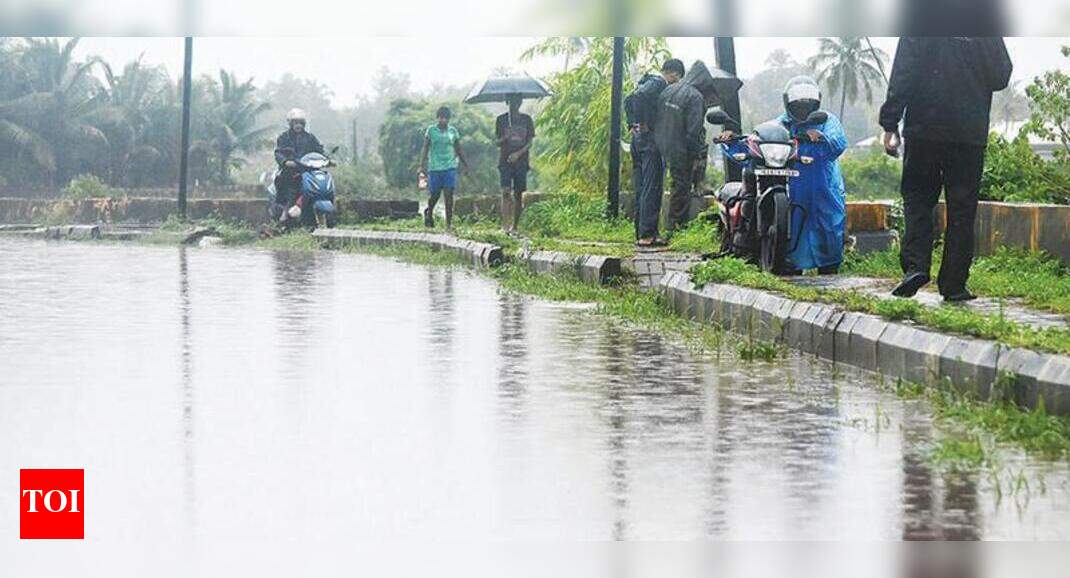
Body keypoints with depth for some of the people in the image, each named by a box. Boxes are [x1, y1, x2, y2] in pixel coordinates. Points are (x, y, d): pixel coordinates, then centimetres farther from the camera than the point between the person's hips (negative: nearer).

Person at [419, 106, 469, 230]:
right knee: (434, 195, 6)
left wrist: (464, 164, 11)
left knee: (449, 194, -7)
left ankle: (449, 222, -7)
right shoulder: (431, 130, 3)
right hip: (434, 168, -1)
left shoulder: (453, 131, 8)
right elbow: (425, 149, 3)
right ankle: (428, 213, 35)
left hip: (450, 167, 1)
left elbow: (458, 150, 15)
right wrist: (422, 165, -6)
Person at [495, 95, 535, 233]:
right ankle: (505, 224, -21)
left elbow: (529, 143, 4)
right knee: (506, 192, -15)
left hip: (521, 161, 1)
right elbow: (497, 142, 6)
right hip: (505, 161, -1)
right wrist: (505, 138, -17)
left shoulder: (526, 120, 7)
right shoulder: (501, 120, 7)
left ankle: (515, 226, 8)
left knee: (518, 194, 1)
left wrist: (518, 154, -11)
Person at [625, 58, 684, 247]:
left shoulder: (649, 82, 19)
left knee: (641, 188, 10)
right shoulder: (658, 84, -10)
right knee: (652, 188, -10)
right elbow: (638, 97, -26)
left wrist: (633, 123, 17)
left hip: (638, 138, 10)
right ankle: (647, 235, -13)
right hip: (651, 139, -10)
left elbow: (629, 100, 24)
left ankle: (641, 233, 13)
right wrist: (644, 124, -18)